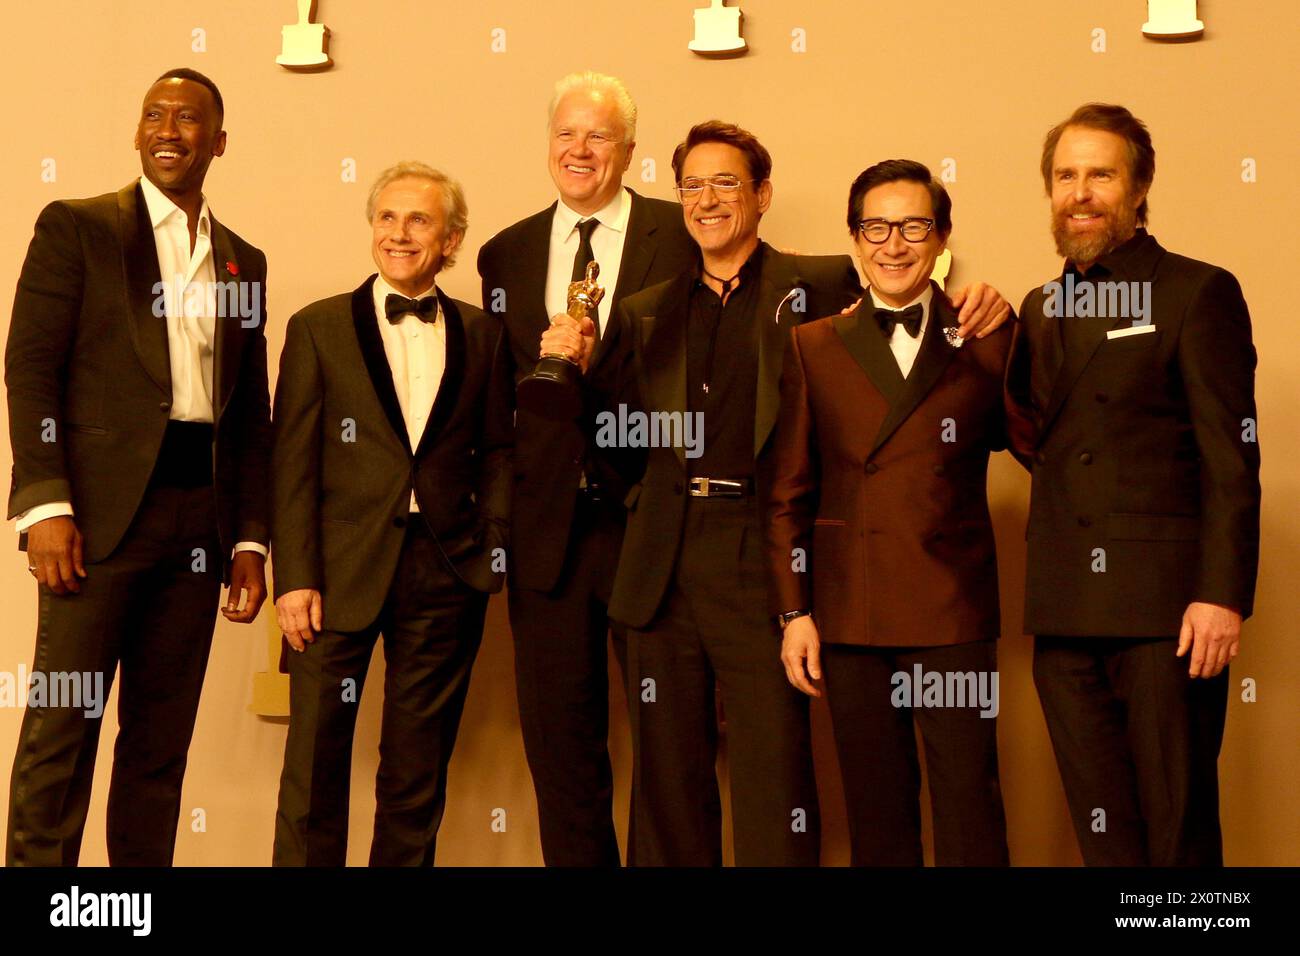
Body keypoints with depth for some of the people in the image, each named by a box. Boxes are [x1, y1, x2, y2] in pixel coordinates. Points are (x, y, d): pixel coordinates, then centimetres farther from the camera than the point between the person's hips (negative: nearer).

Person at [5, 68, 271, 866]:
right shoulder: (77, 227, 3)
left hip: (200, 518, 4)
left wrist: (251, 539, 9)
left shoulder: (244, 260, 16)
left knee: (163, 734, 7)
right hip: (101, 507, -4)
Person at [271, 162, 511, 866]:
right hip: (343, 569, -2)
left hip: (446, 572, 2)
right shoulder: (318, 328, 3)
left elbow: (496, 450, 13)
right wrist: (295, 577, -8)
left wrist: (494, 541, 0)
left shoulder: (480, 335, 9)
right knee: (315, 762, 2)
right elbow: (293, 463, -1)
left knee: (418, 767, 9)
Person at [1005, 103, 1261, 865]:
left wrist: (1223, 595, -16)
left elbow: (1231, 459, -7)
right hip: (1066, 617, 6)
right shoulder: (1043, 308, 17)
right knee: (1102, 832, 10)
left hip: (1164, 607, -5)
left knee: (1178, 831, 0)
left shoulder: (1199, 293, -1)